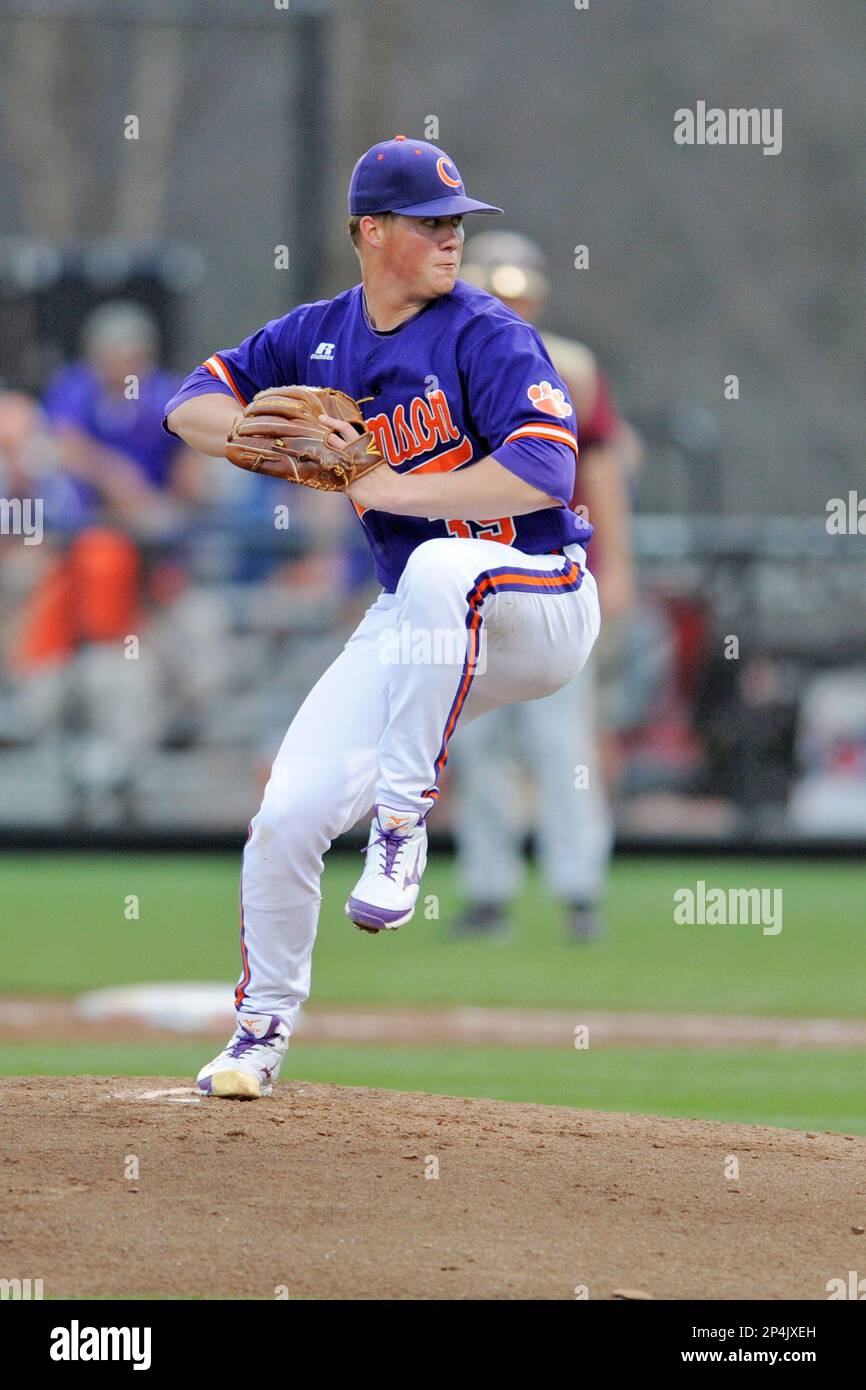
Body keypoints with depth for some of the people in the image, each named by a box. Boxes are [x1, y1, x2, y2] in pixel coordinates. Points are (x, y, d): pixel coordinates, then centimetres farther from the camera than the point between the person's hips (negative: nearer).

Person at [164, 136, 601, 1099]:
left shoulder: (487, 336, -13)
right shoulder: (319, 337, 6)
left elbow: (543, 473, -25)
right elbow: (192, 406, 10)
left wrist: (386, 487, -22)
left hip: (540, 608, -5)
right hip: (414, 624, 5)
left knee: (440, 566, -41)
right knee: (287, 815, -7)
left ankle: (403, 821, -30)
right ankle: (262, 1024, 17)